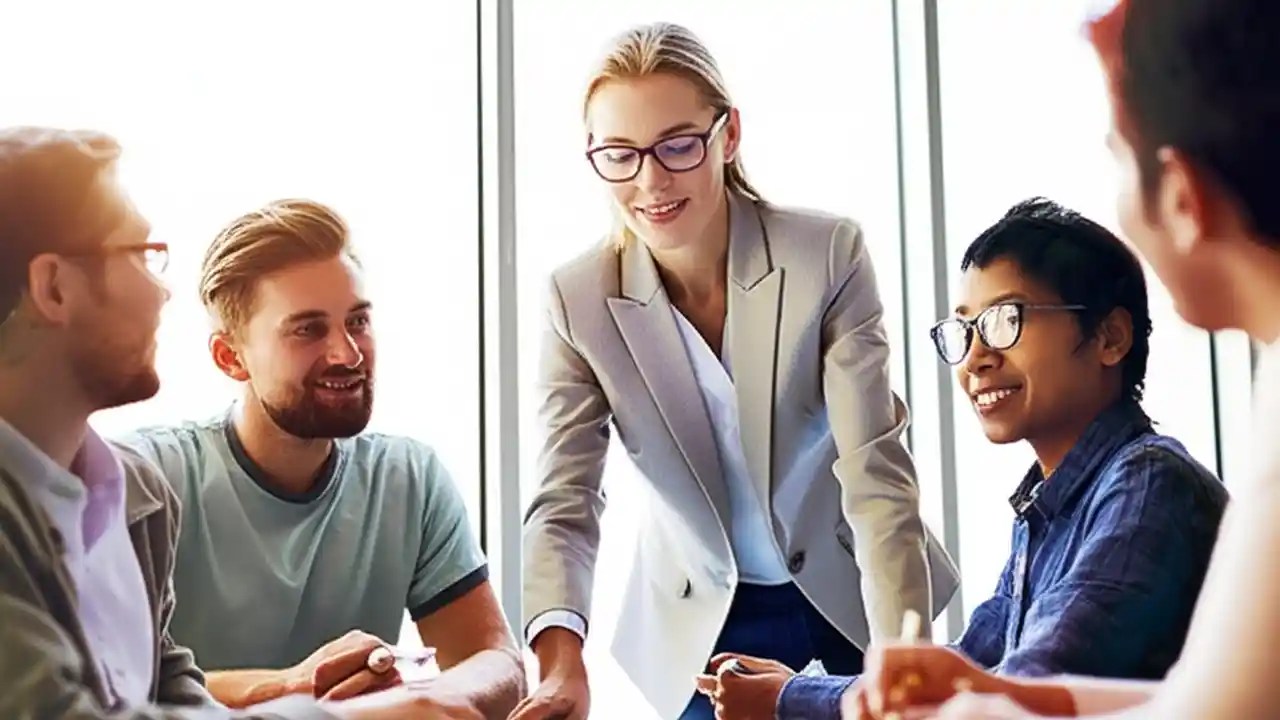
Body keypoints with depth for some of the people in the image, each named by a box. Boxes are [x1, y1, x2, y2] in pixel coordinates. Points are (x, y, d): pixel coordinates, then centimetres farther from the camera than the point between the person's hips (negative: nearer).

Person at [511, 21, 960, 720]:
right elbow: (565, 503, -19)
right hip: (701, 625, 1)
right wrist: (562, 663, -36)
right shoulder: (580, 299, -14)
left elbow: (877, 476, -22)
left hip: (850, 600, -1)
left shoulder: (829, 254, -19)